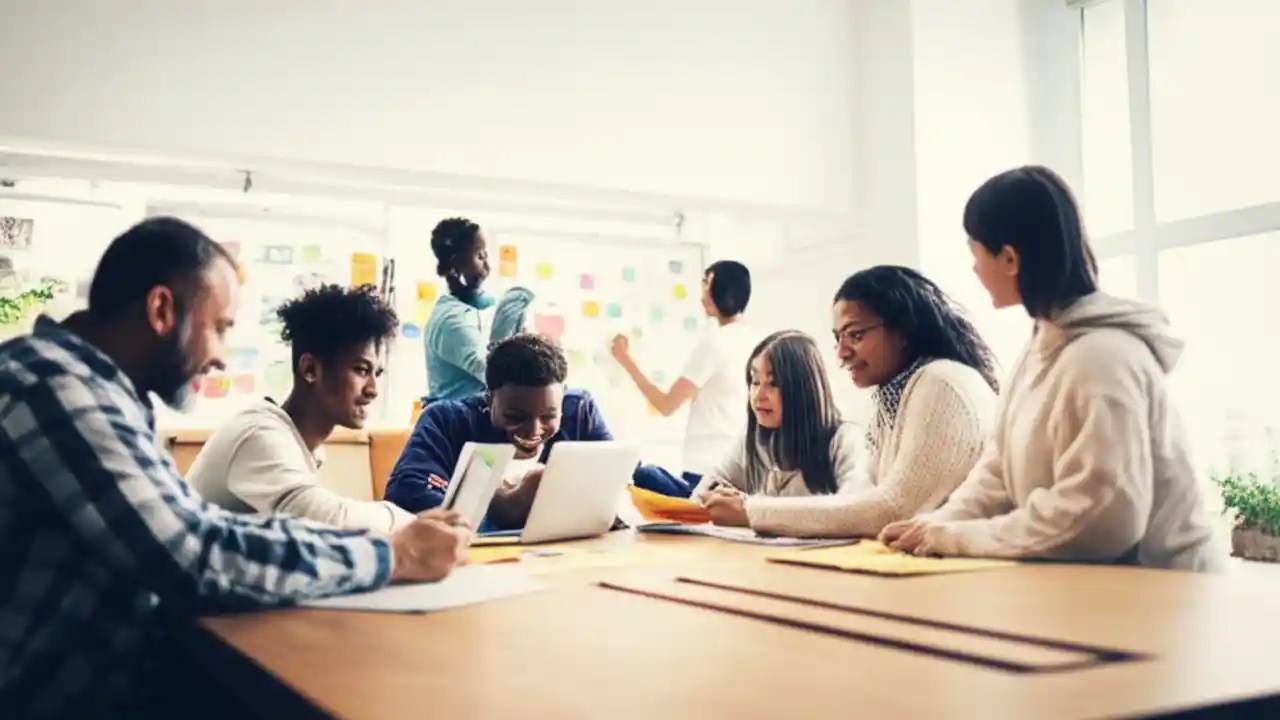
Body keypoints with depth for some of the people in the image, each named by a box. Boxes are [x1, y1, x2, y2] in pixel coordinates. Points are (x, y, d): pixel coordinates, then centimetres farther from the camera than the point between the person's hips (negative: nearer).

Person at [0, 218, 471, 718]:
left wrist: (369, 540, 1)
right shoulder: (59, 386, -21)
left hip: (112, 675, 8)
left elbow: (197, 527, 10)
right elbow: (199, 560, -27)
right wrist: (392, 556, -16)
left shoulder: (94, 387, 9)